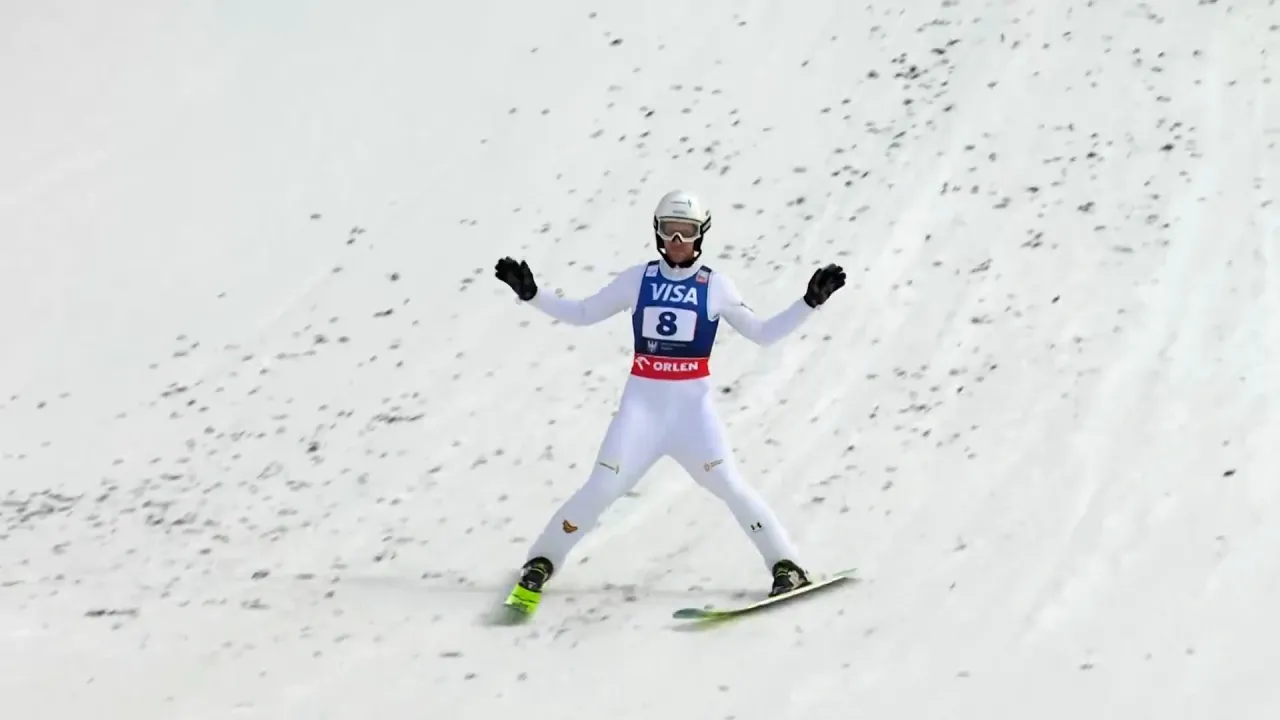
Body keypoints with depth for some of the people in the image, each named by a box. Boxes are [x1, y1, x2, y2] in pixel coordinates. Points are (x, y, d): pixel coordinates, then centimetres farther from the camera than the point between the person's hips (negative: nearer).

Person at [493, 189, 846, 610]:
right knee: (601, 489, -6)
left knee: (728, 485, -12)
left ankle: (786, 565, -1)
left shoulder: (715, 286, 2)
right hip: (643, 401, 1)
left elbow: (764, 333, 3)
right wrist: (531, 295, 1)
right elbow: (582, 314, 10)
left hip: (692, 403, -1)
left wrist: (810, 302, -7)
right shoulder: (638, 279, 5)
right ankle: (542, 562, 9)